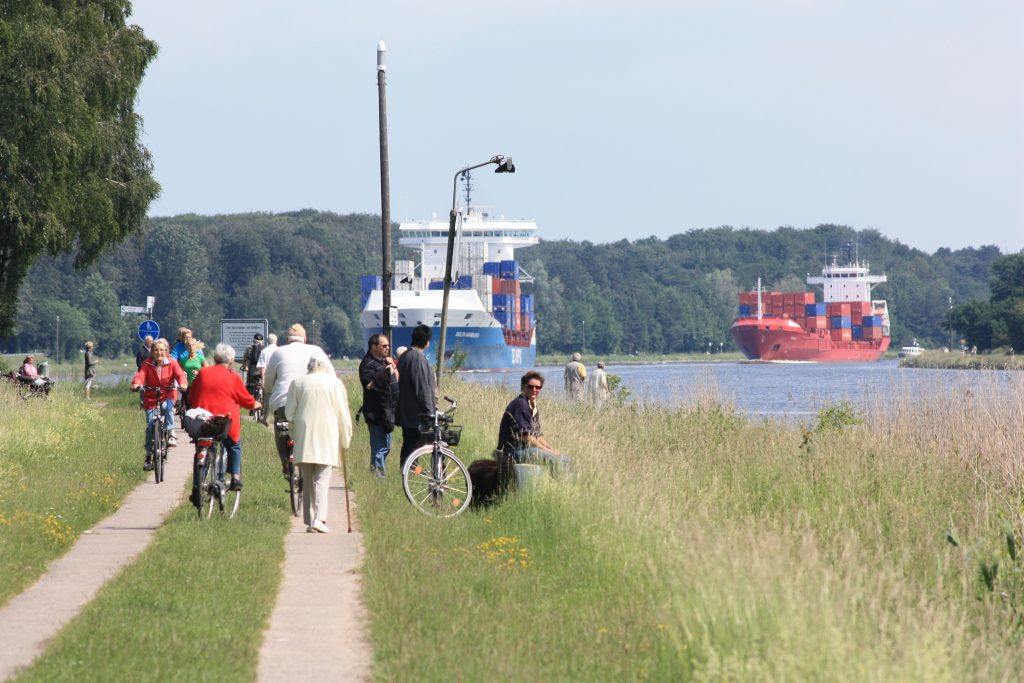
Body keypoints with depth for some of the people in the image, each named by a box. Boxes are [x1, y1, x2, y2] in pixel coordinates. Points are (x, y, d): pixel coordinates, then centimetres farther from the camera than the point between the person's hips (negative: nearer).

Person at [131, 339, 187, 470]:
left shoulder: (172, 363, -4)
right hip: (151, 398, 1)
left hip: (168, 396, -1)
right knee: (150, 426, -4)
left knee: (167, 406, -37)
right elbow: (140, 375, -17)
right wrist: (136, 384, -39)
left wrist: (183, 384, -38)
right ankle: (149, 457, 7)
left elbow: (179, 374, -16)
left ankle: (171, 434, -24)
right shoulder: (147, 364, -3)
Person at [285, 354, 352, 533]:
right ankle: (319, 518, -19)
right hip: (327, 437, -2)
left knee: (308, 480, 9)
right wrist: (345, 439, 14)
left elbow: (289, 413, 7)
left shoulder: (298, 382, 6)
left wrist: (294, 435, 20)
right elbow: (343, 414, 3)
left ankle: (309, 521, 7)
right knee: (322, 478, -5)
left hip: (303, 438, 2)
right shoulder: (335, 383, 1)